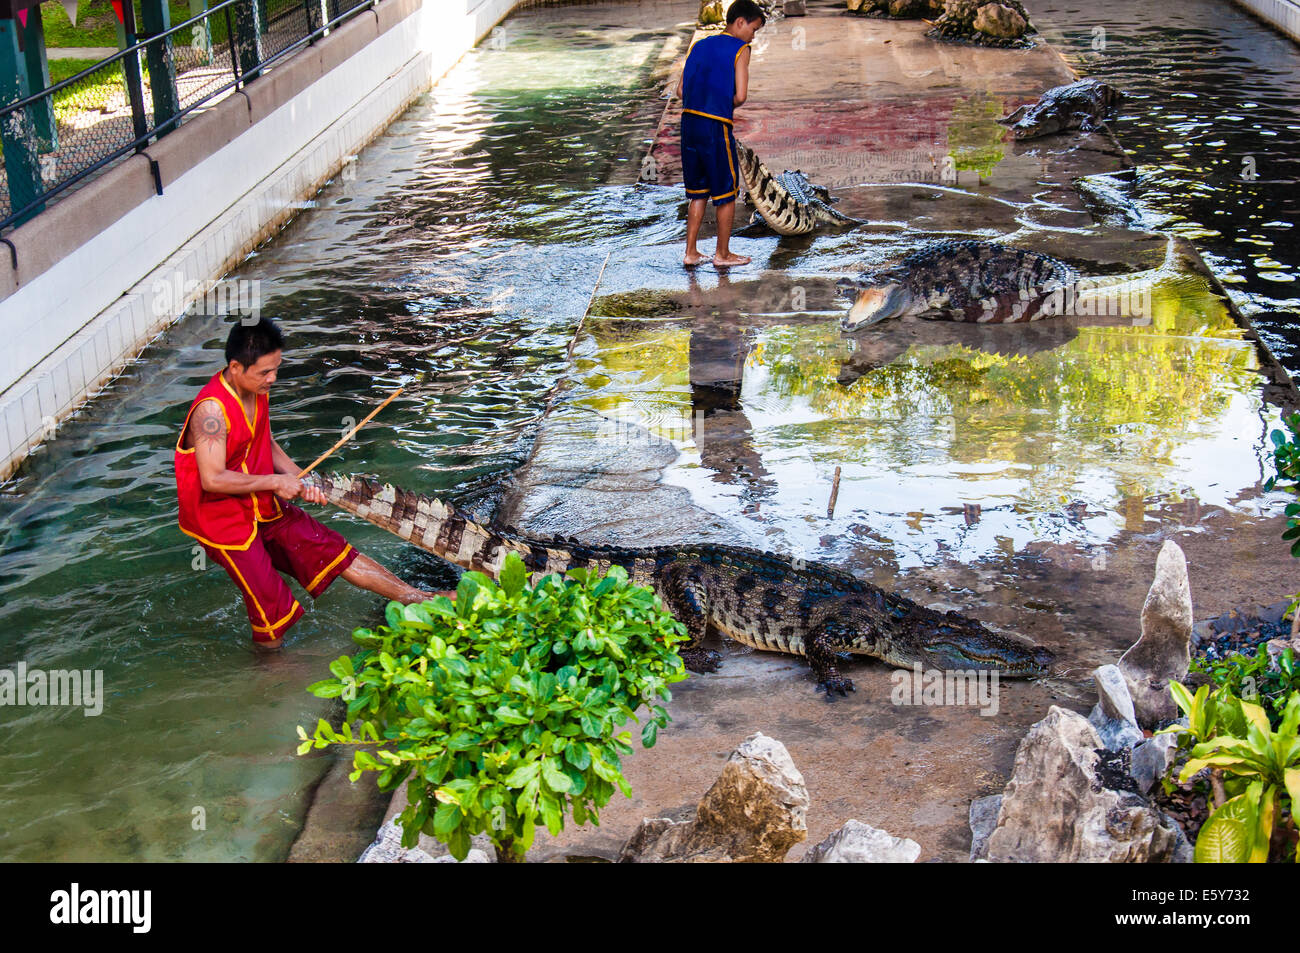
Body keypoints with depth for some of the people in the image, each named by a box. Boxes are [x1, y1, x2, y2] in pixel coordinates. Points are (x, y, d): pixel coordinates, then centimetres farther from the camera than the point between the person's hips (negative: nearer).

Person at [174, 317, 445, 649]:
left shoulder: (257, 391, 1)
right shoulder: (211, 409, -26)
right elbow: (212, 479, -32)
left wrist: (299, 478, 1)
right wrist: (275, 482, -22)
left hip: (265, 506, 8)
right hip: (222, 518, -8)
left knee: (333, 551, 4)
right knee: (272, 608, -6)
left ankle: (419, 598, 6)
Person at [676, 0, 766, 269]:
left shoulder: (699, 45, 15)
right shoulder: (740, 49, -3)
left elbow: (681, 91, 11)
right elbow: (740, 96, -12)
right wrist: (726, 106, 7)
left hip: (689, 123, 6)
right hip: (717, 126, -6)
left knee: (698, 192, 16)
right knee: (727, 193, 8)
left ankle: (690, 252, 16)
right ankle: (722, 254, 15)